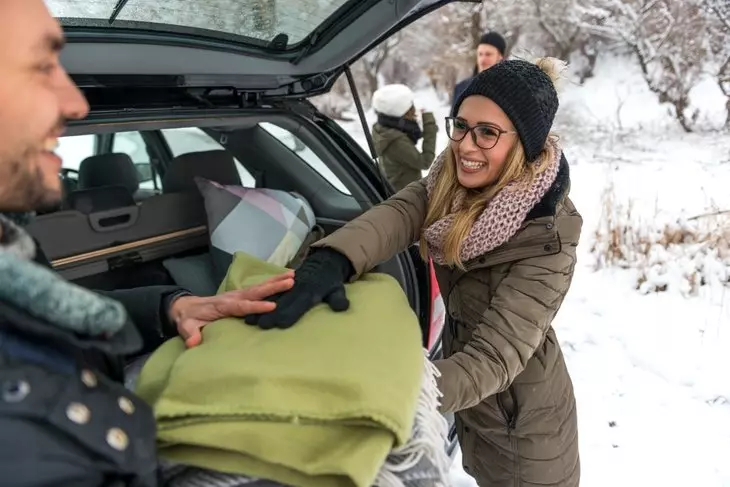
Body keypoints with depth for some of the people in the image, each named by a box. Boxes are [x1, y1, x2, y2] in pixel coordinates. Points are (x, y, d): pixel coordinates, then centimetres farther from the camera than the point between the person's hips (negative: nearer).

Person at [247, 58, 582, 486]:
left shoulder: (545, 239, -30)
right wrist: (331, 261, -51)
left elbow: (493, 359, -36)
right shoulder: (452, 182, -12)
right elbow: (397, 215, -30)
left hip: (520, 425, -5)